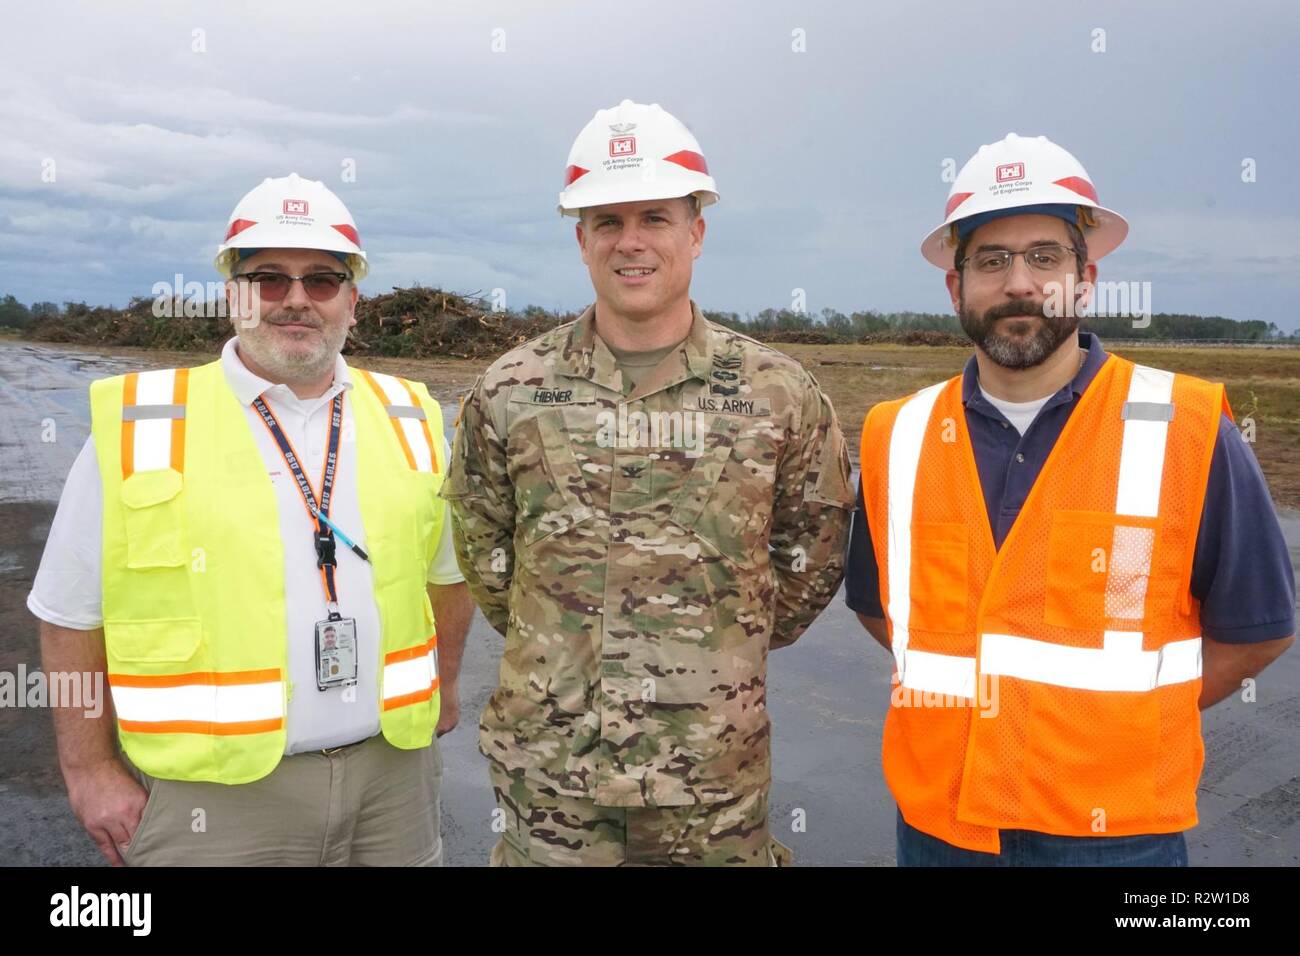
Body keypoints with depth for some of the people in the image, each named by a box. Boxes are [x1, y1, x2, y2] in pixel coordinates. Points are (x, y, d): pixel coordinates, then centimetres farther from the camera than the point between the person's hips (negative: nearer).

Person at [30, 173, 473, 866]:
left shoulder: (409, 421, 4)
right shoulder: (139, 426, -5)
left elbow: (448, 567, 15)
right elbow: (71, 614, -2)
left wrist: (439, 689, 12)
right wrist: (90, 769, -3)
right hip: (211, 796, -2)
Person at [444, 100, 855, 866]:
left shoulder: (778, 392, -3)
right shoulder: (510, 393, -3)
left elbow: (813, 553, 8)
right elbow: (483, 553, 9)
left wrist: (723, 651, 9)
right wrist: (559, 649, 9)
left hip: (717, 773, 0)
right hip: (549, 765, 1)